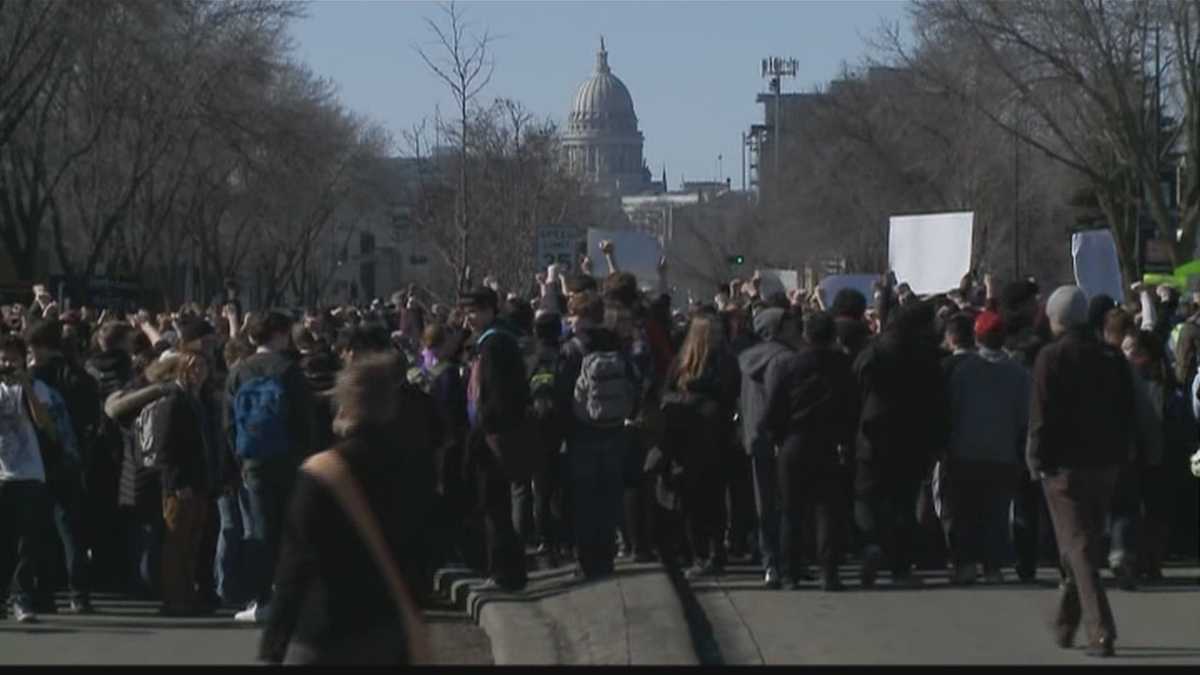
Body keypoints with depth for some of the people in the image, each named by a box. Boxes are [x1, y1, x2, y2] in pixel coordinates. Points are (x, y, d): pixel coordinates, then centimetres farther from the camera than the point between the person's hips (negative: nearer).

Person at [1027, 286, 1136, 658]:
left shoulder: (1052, 358, -10)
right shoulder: (1112, 357, 7)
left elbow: (1041, 417, -13)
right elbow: (1128, 414, 8)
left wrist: (1037, 460, -5)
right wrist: (1119, 456, 13)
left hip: (1065, 464, -6)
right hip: (1105, 463, 6)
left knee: (1078, 547, -5)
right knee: (1087, 545, 18)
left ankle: (1101, 631, -17)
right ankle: (1066, 624, 30)